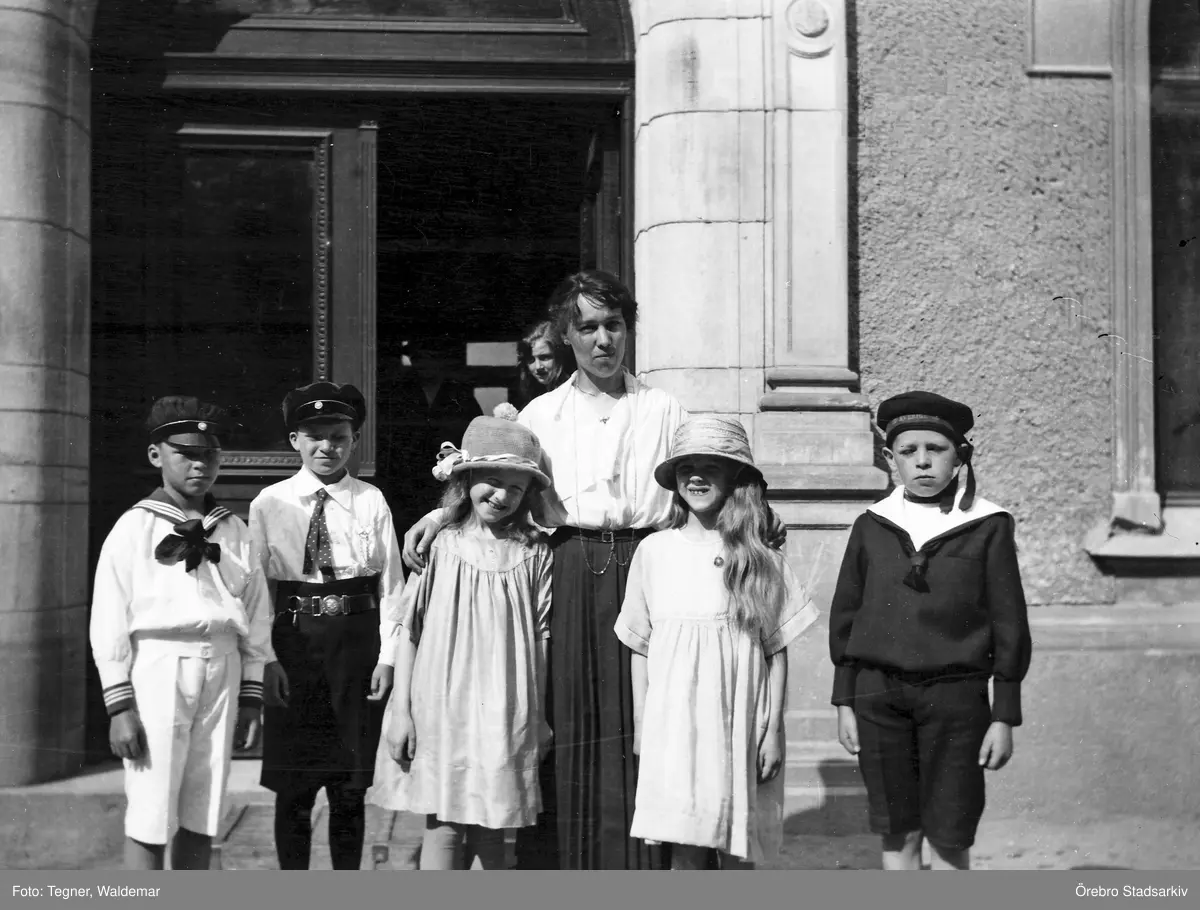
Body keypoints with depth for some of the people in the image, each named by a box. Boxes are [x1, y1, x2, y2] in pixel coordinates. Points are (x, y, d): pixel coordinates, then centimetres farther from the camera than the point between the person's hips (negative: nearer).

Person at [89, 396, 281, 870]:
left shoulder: (233, 532, 9)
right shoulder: (134, 528, -1)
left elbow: (256, 617, 11)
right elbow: (108, 622, -3)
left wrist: (250, 699, 9)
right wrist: (120, 705, -8)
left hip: (221, 670, 4)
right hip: (156, 668, -3)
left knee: (201, 818, 7)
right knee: (149, 818, -5)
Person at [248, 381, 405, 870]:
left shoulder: (371, 502, 2)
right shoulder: (269, 503, 2)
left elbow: (391, 585, 1)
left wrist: (387, 657, -5)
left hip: (355, 643, 0)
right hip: (291, 642, 0)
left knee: (351, 785, 9)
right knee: (292, 785, 6)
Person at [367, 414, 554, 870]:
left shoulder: (533, 554, 1)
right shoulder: (440, 546, -1)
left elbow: (541, 638, 5)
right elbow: (410, 629, 2)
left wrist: (540, 718, 6)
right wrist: (401, 709, -1)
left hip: (506, 716, 1)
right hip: (442, 709, -1)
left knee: (489, 831, 8)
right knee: (442, 826, -1)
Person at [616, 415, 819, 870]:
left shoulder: (761, 560, 0)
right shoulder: (653, 551, 3)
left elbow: (776, 649, 2)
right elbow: (640, 648, 8)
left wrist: (772, 729, -2)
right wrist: (640, 725, 8)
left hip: (739, 725, 0)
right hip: (673, 725, 0)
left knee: (737, 852, 5)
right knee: (685, 849, -1)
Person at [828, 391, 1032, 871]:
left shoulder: (988, 526, -1)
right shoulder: (872, 526, 6)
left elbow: (1009, 625, 1)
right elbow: (845, 617, 11)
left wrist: (1004, 717, 0)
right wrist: (845, 703, 8)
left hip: (955, 696, -2)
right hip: (878, 693, 2)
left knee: (949, 837, 2)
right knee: (897, 832, 7)